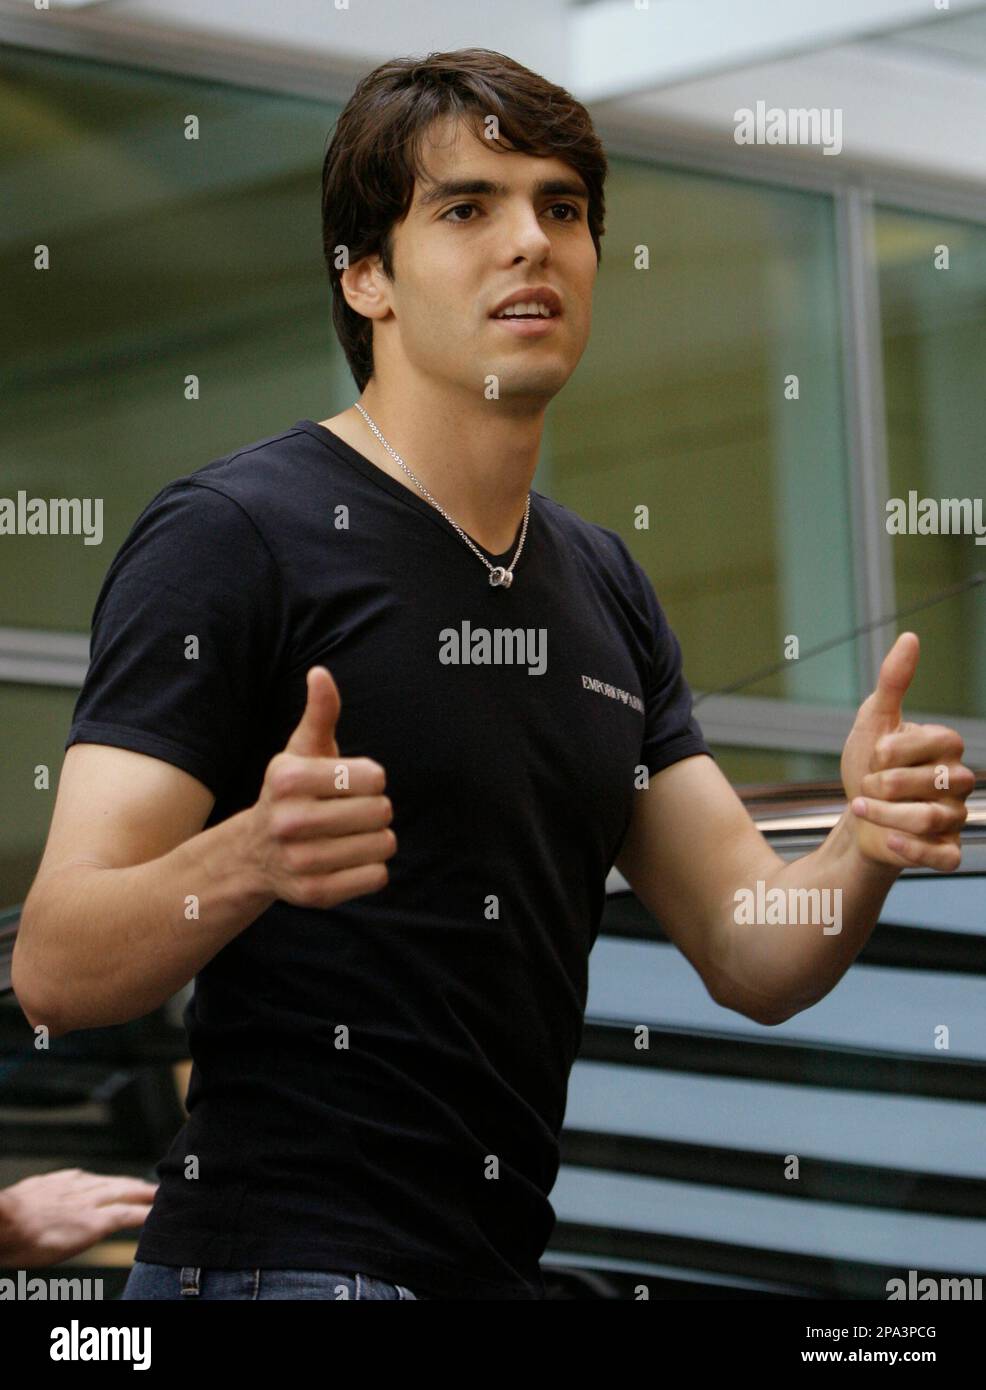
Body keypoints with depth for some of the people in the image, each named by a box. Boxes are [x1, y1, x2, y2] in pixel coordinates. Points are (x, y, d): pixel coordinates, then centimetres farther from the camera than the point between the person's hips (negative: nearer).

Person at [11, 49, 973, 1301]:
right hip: (284, 1257, -7)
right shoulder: (230, 537, -10)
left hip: (508, 1264, 7)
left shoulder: (604, 586, 13)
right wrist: (247, 859, -37)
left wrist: (866, 848, -12)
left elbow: (754, 961, 9)